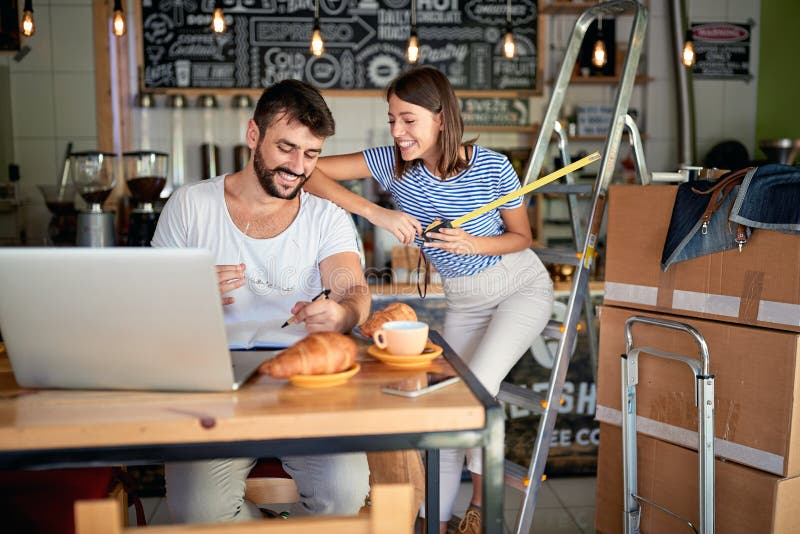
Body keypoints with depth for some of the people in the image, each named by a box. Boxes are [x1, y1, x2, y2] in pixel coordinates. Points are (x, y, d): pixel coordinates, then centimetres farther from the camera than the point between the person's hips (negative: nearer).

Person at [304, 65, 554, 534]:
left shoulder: (492, 167, -23)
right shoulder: (395, 164, -18)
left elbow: (522, 237, -8)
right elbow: (309, 170, -24)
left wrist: (472, 244, -28)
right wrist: (375, 213, -34)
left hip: (522, 288, -4)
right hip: (463, 302, 4)